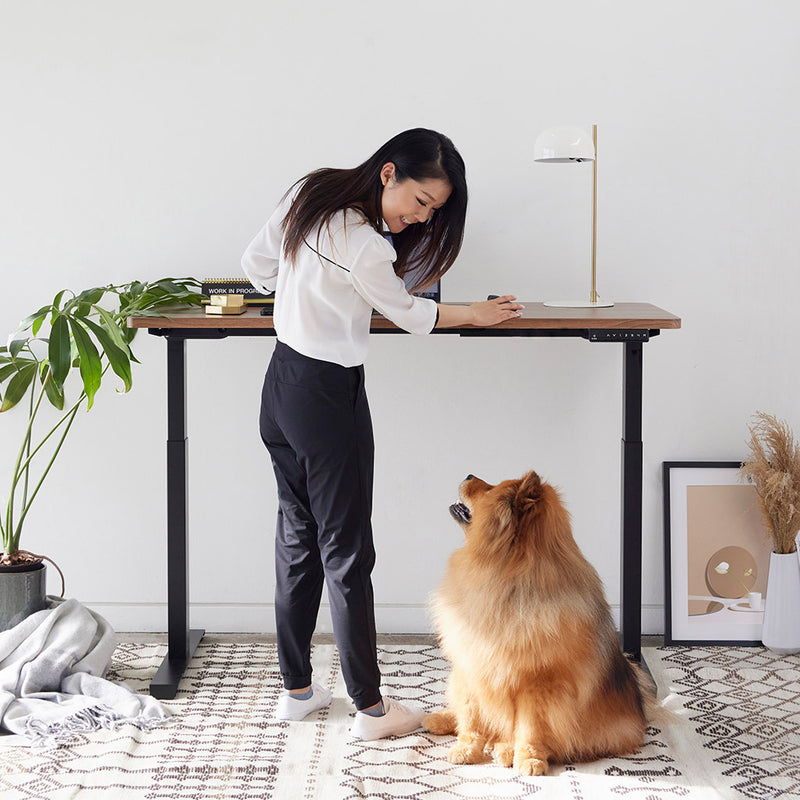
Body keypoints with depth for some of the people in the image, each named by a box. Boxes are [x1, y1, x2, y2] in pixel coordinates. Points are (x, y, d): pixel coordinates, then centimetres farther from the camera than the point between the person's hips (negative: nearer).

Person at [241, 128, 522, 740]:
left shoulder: (309, 194, 0)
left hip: (281, 383, 9)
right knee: (346, 553, 0)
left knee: (298, 539, 16)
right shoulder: (363, 248, -25)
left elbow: (257, 265, 13)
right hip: (329, 398, -9)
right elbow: (407, 313, -7)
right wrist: (476, 315, 9)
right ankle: (371, 708, 10)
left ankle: (297, 689, 25)